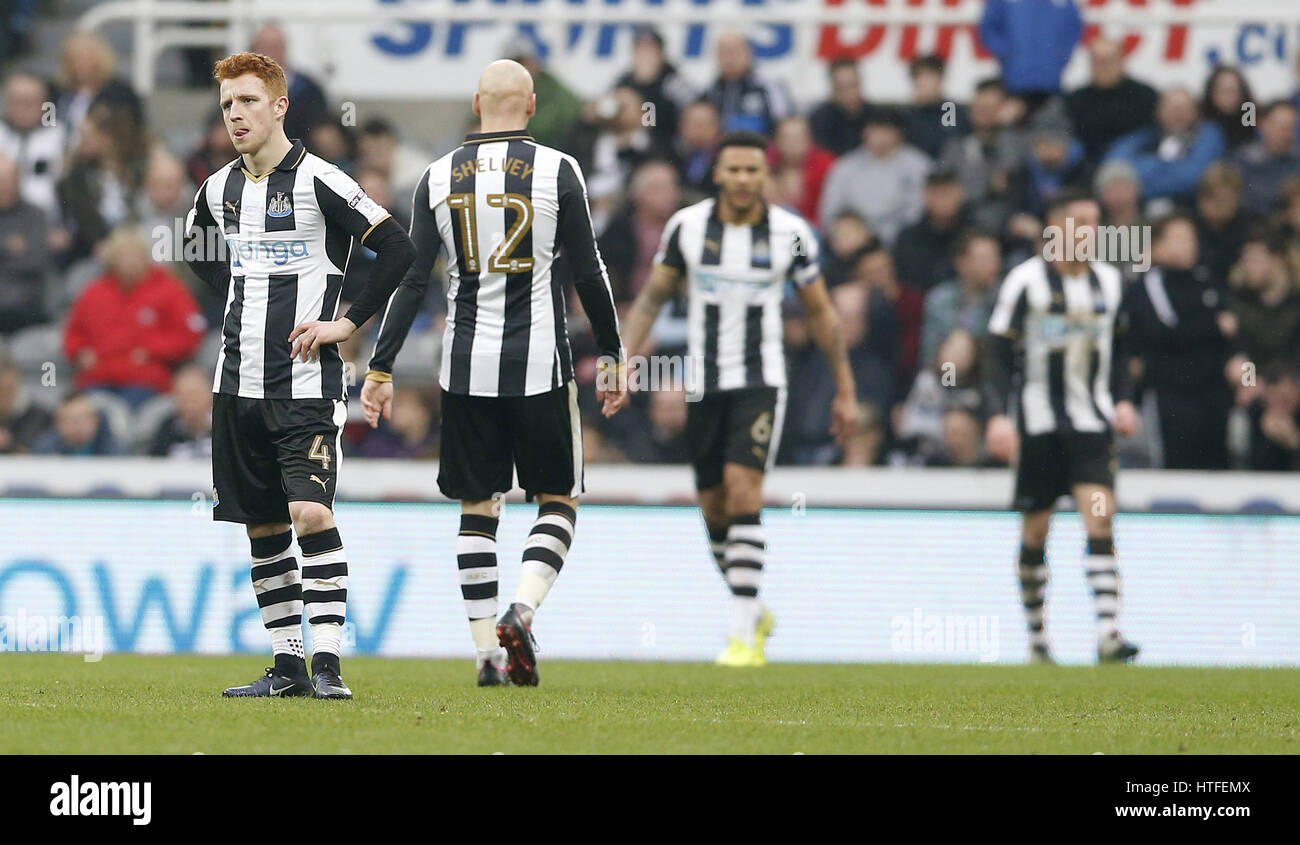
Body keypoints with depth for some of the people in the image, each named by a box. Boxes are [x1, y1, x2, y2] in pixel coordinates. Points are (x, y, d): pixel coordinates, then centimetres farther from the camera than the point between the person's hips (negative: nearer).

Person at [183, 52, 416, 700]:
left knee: (310, 512, -17)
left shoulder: (317, 181, -9)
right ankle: (286, 665, 15)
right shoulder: (219, 190, 9)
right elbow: (198, 251, 32)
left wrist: (348, 322, -11)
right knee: (262, 527, 8)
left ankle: (327, 663, -18)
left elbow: (397, 249, -11)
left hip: (305, 383, -6)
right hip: (238, 381, 6)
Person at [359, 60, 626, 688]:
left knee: (477, 508, 11)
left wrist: (380, 370, 6)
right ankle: (520, 612, -14)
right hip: (538, 360, -2)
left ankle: (488, 652, 6)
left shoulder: (440, 177, 3)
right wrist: (613, 359, 9)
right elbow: (589, 273, -1)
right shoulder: (556, 170, -3)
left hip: (466, 364, 2)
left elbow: (411, 279, 2)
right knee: (559, 501, 9)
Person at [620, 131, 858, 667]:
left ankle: (744, 633, -20)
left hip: (761, 381, -3)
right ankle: (754, 611, 30)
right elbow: (652, 296, 8)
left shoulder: (790, 233, -4)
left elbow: (820, 312, 6)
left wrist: (846, 391, 9)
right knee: (715, 507, 7)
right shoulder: (686, 226, -2)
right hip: (703, 381, 3)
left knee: (743, 490, -19)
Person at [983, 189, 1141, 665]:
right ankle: (1036, 638, 20)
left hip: (1092, 421, 2)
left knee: (1100, 518, -14)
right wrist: (998, 415, -15)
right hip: (1038, 423, -2)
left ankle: (1108, 634, -22)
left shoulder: (1109, 281, 9)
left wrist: (1122, 400, 6)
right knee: (1035, 531, 5)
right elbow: (998, 354, -5)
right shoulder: (1025, 281, -5)